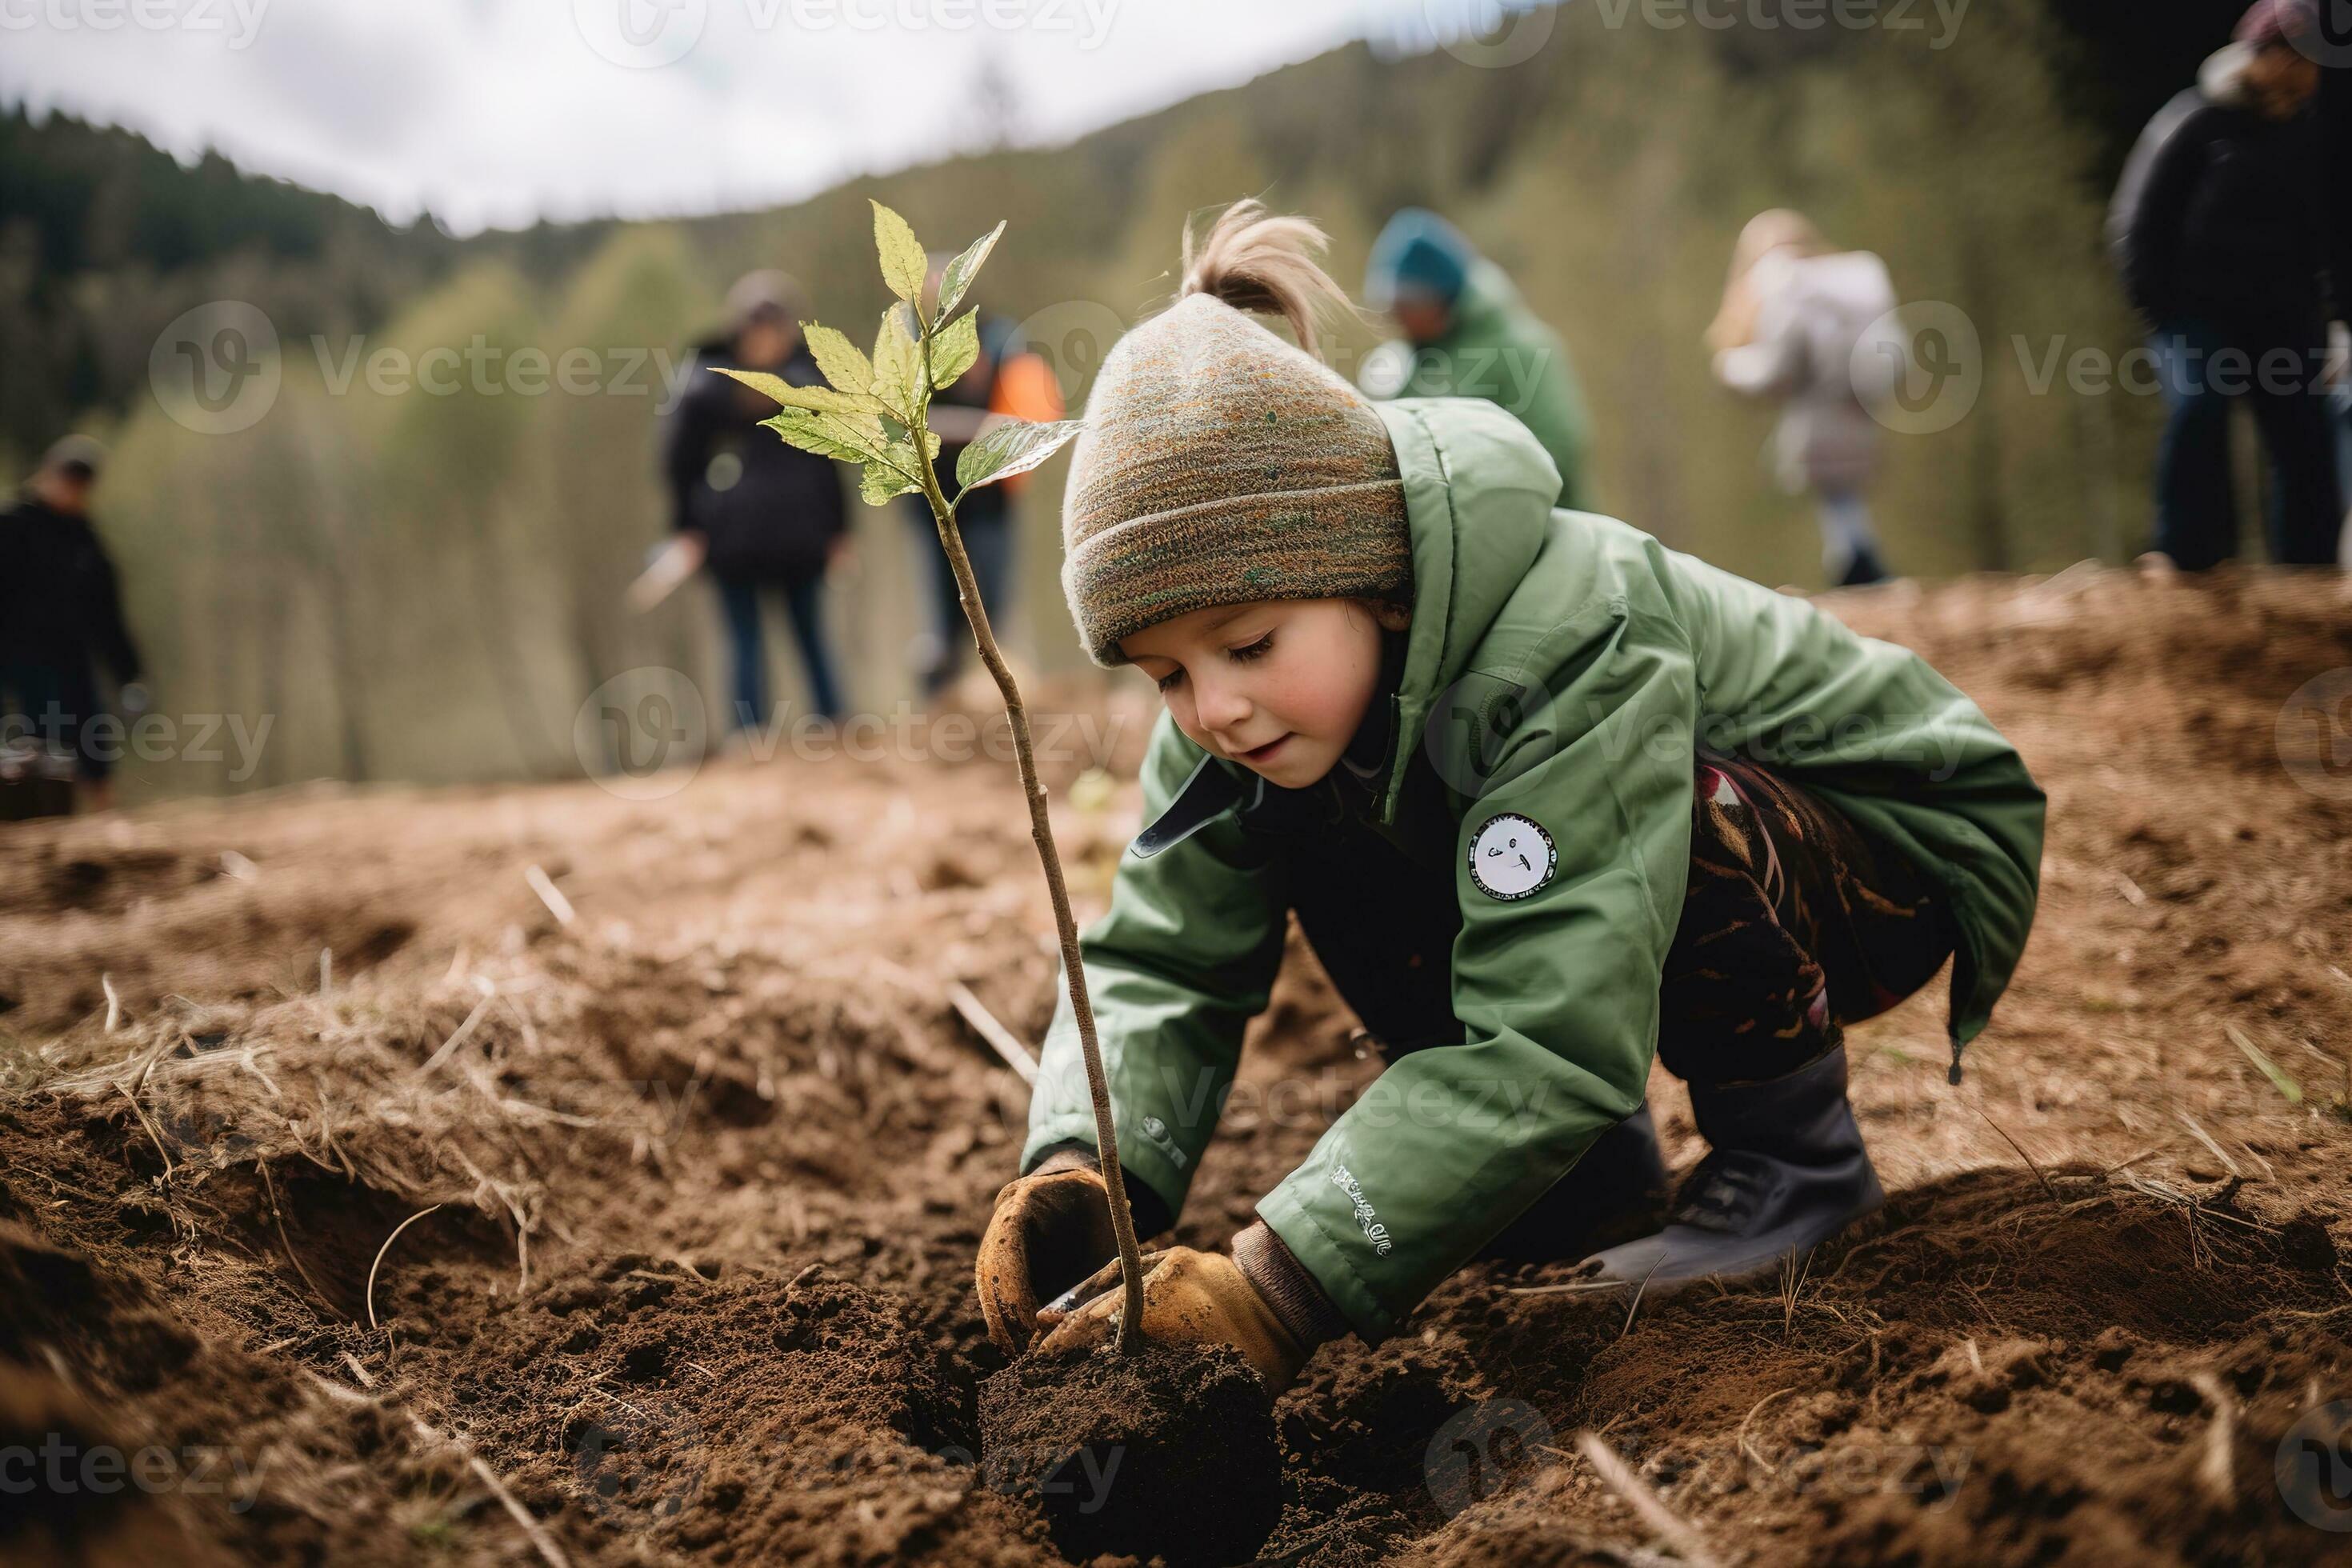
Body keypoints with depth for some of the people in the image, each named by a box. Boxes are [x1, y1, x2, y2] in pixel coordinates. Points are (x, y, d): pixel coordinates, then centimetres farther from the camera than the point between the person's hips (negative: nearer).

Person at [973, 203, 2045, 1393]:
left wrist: (1280, 1292, -50)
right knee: (1316, 823, -15)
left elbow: (1546, 1038, -45)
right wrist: (1081, 1172, -37)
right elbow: (1161, 958, -17)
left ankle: (1798, 1157, -11)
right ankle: (1595, 1162, 1)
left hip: (1907, 850, -6)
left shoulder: (1574, 651, -38)